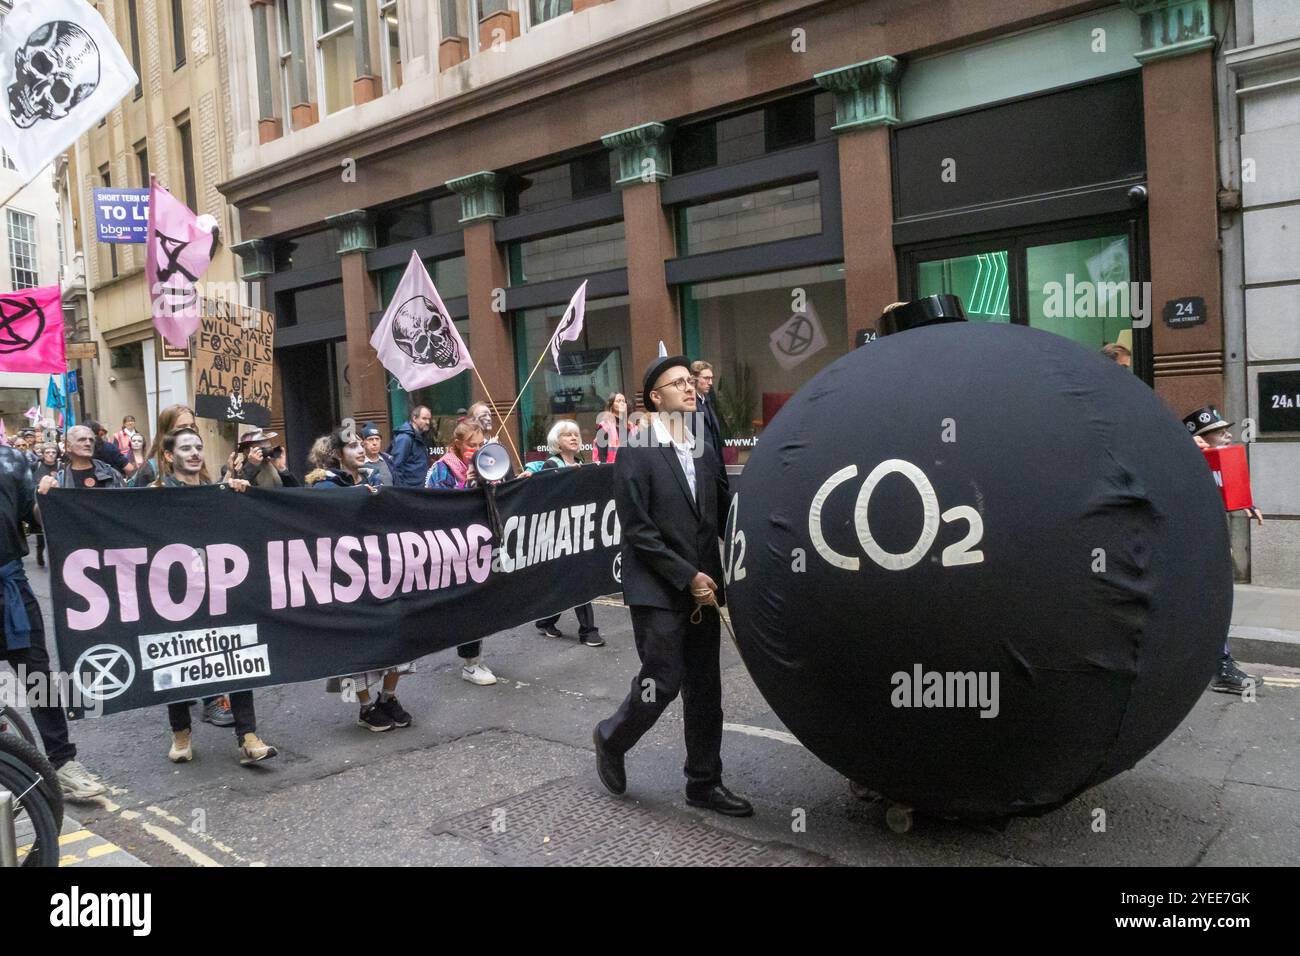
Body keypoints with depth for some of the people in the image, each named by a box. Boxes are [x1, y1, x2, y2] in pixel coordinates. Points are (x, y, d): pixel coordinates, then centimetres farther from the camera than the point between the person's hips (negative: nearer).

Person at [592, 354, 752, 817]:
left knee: (705, 688, 10)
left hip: (703, 589, 6)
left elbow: (723, 515, 12)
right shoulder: (636, 453, -8)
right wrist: (687, 576, -14)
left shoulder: (705, 451, 11)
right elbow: (637, 530, -13)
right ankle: (610, 739, 25)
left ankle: (704, 782, 23)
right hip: (658, 592, -6)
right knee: (661, 683, -3)